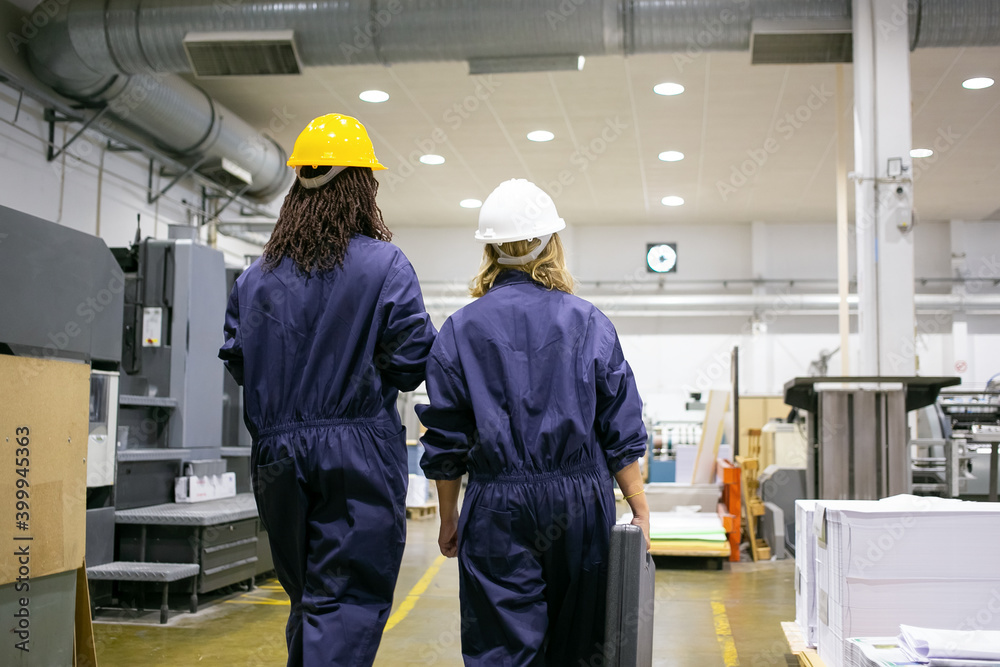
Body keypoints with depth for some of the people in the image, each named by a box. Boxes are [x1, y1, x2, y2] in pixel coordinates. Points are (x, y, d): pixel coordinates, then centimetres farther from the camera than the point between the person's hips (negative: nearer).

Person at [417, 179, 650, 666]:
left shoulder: (459, 330, 0)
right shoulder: (588, 323, 1)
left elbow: (446, 442, 2)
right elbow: (622, 430, 0)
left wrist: (448, 518, 12)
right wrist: (640, 509, 5)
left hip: (497, 507, -1)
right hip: (581, 500, 1)